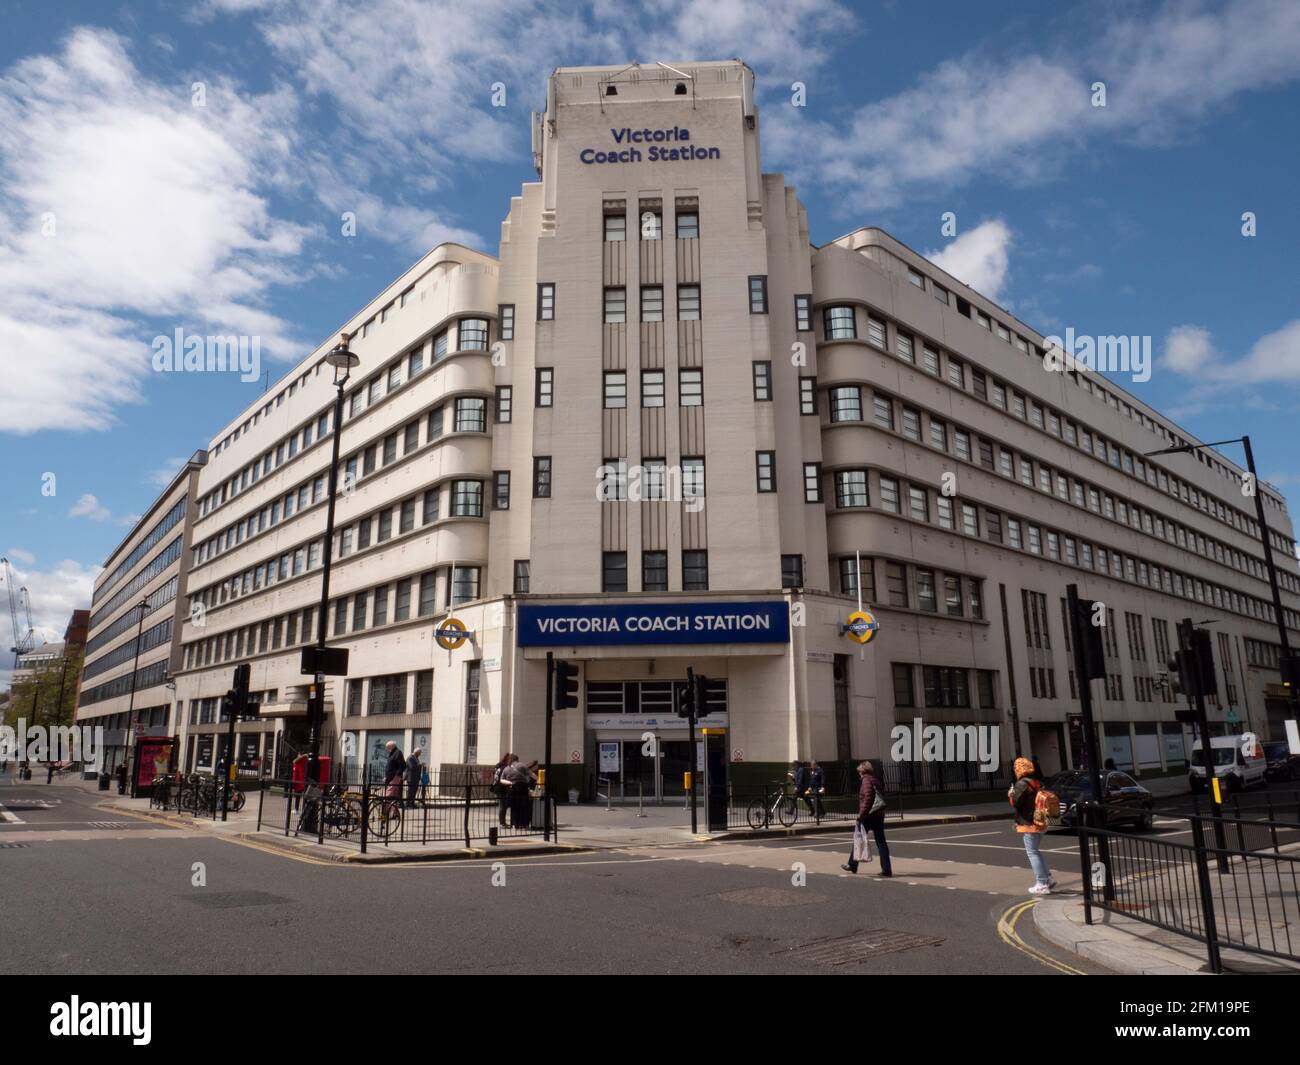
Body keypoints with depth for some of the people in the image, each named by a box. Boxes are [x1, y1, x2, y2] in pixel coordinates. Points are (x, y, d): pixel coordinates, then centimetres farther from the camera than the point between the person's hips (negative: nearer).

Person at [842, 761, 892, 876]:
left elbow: (868, 798, -22)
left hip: (868, 815, -7)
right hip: (879, 814, 7)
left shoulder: (866, 781, -12)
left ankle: (852, 865, 19)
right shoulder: (877, 780, 13)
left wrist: (861, 814, -19)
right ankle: (886, 869, 2)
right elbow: (881, 797, 16)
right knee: (881, 842, 6)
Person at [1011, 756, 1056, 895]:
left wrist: (1011, 794, 2)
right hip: (1040, 822, 9)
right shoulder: (1037, 783, 11)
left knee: (1033, 853, -3)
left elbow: (1015, 802, -17)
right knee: (1036, 852, 20)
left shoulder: (1021, 784, -15)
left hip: (1029, 824, -9)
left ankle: (1041, 884, -4)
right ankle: (1048, 878, 18)